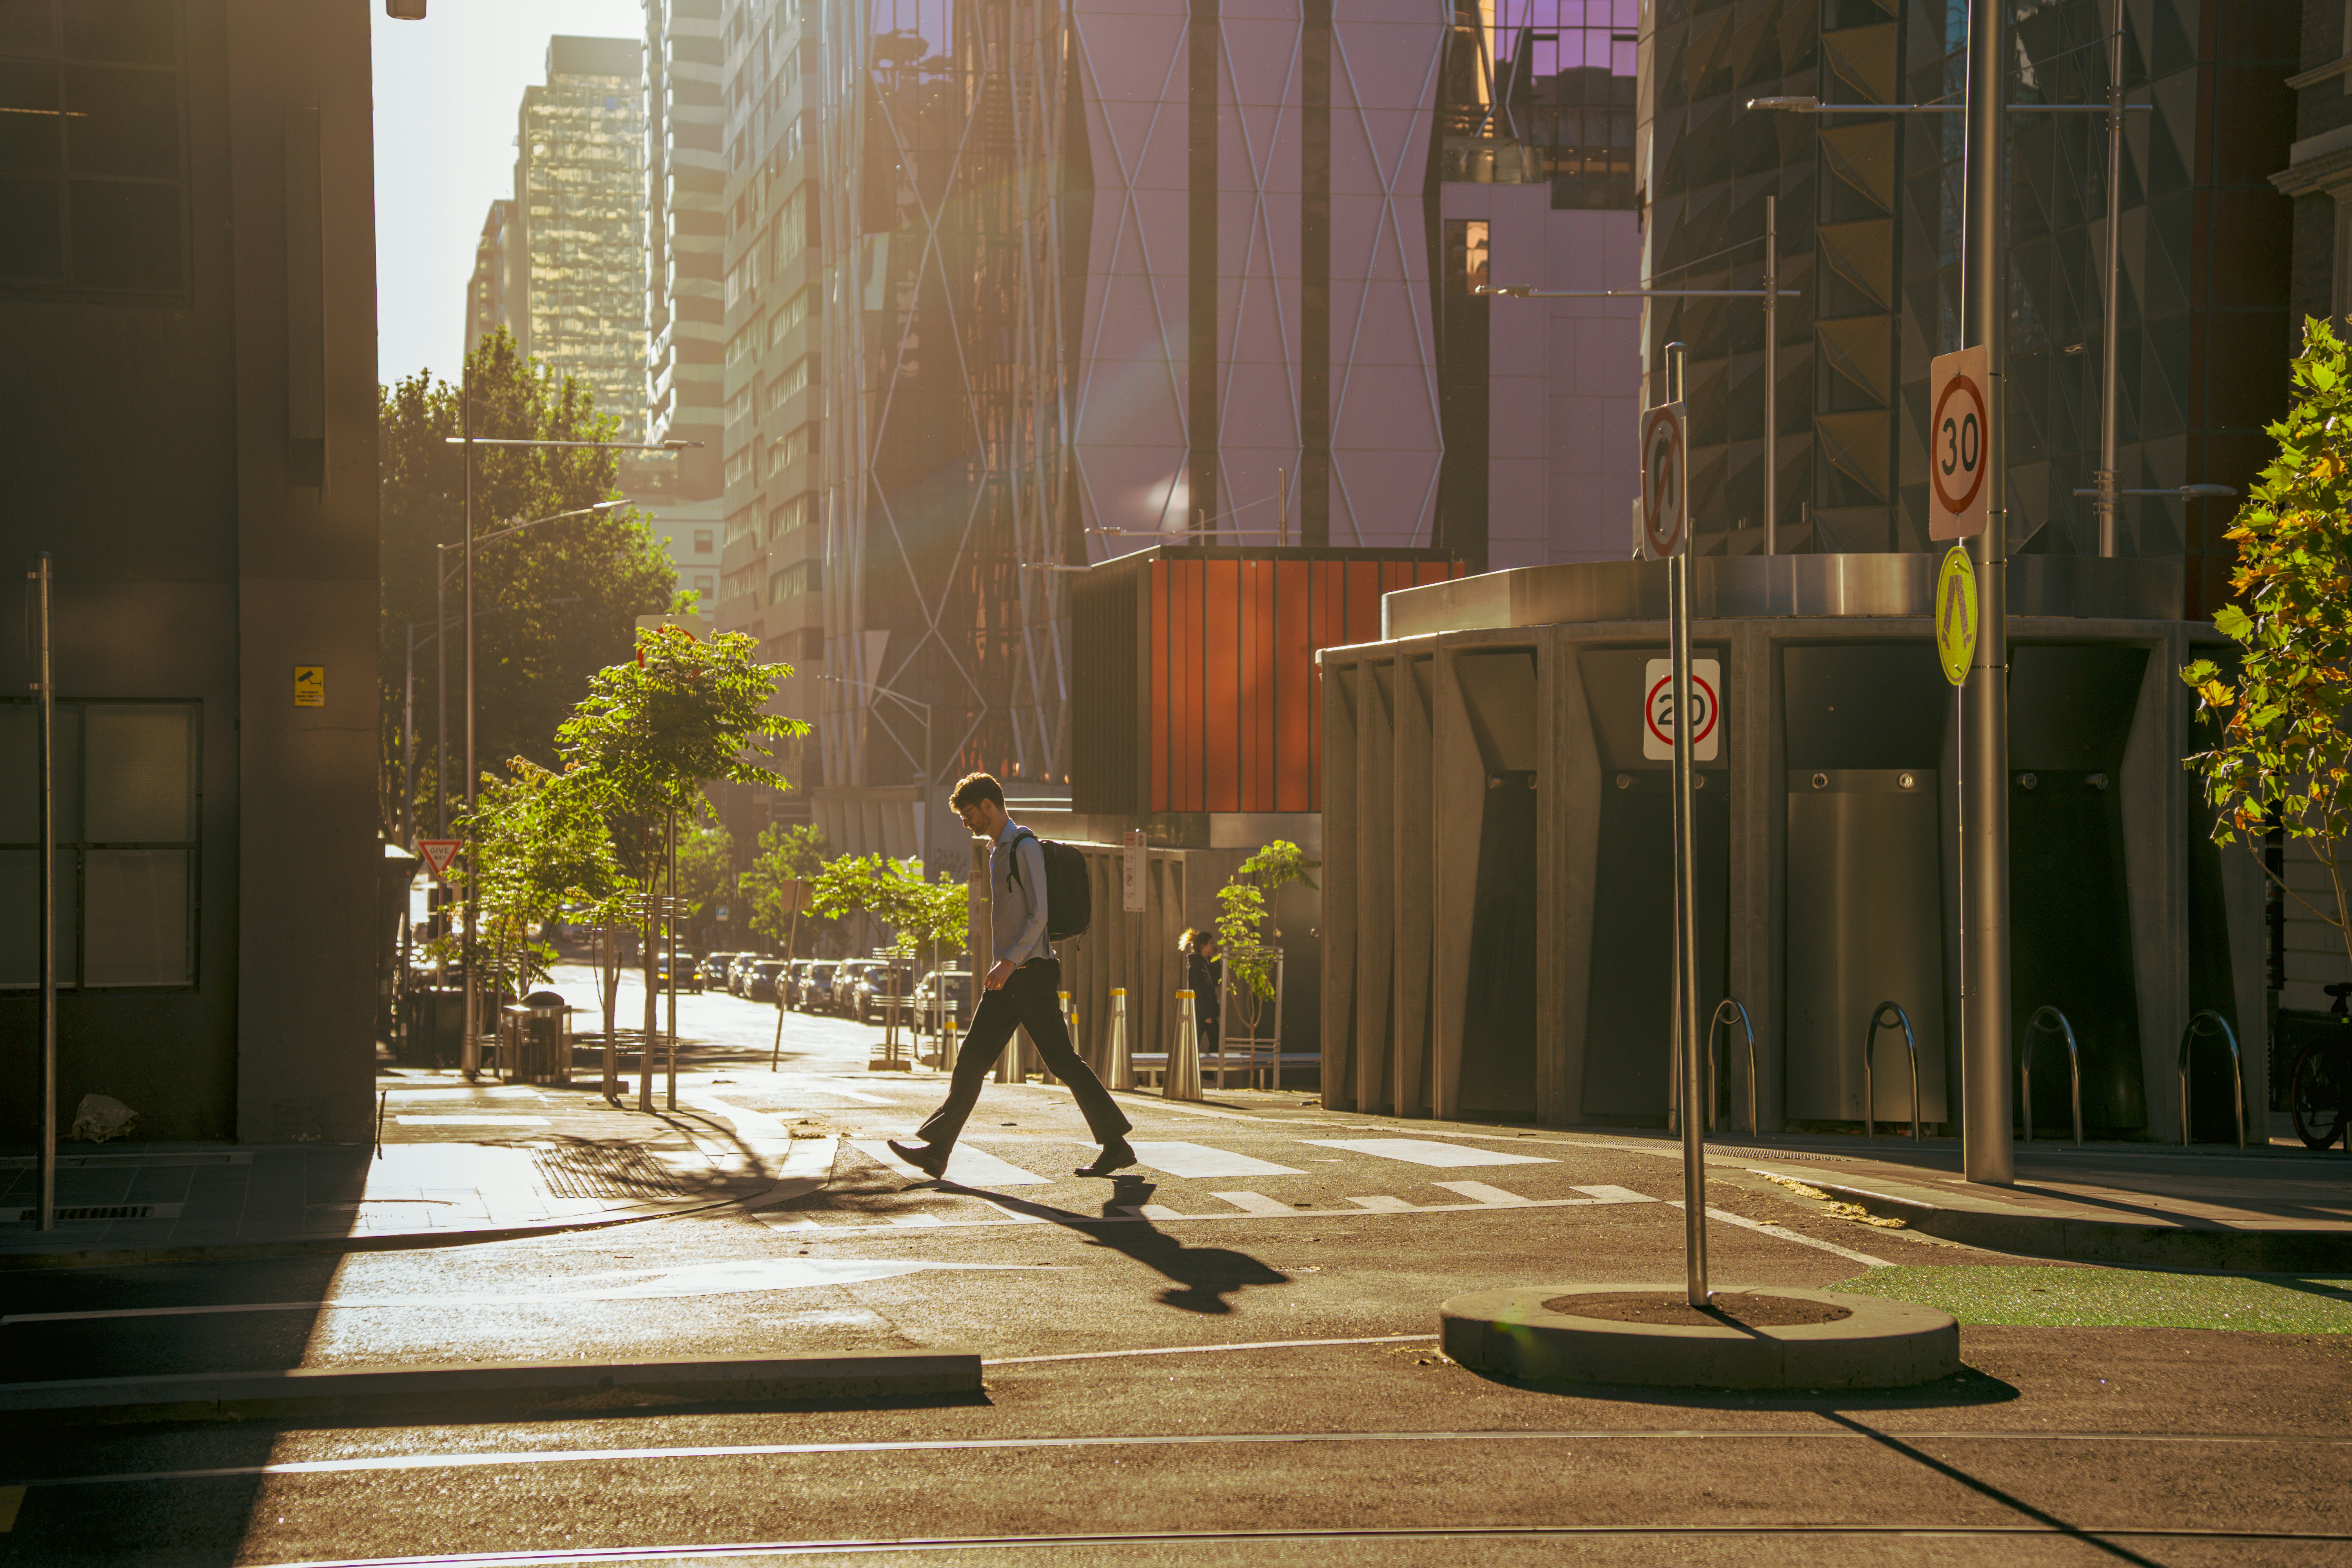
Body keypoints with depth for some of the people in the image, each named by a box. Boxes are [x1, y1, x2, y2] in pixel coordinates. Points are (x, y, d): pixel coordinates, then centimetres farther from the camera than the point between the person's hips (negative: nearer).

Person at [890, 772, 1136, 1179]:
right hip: (1009, 977, 9)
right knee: (973, 1058, 3)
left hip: (1031, 973, -9)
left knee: (1062, 1060, -7)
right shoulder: (999, 849, 18)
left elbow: (1038, 914, -18)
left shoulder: (1024, 848, -11)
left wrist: (1009, 961, -22)